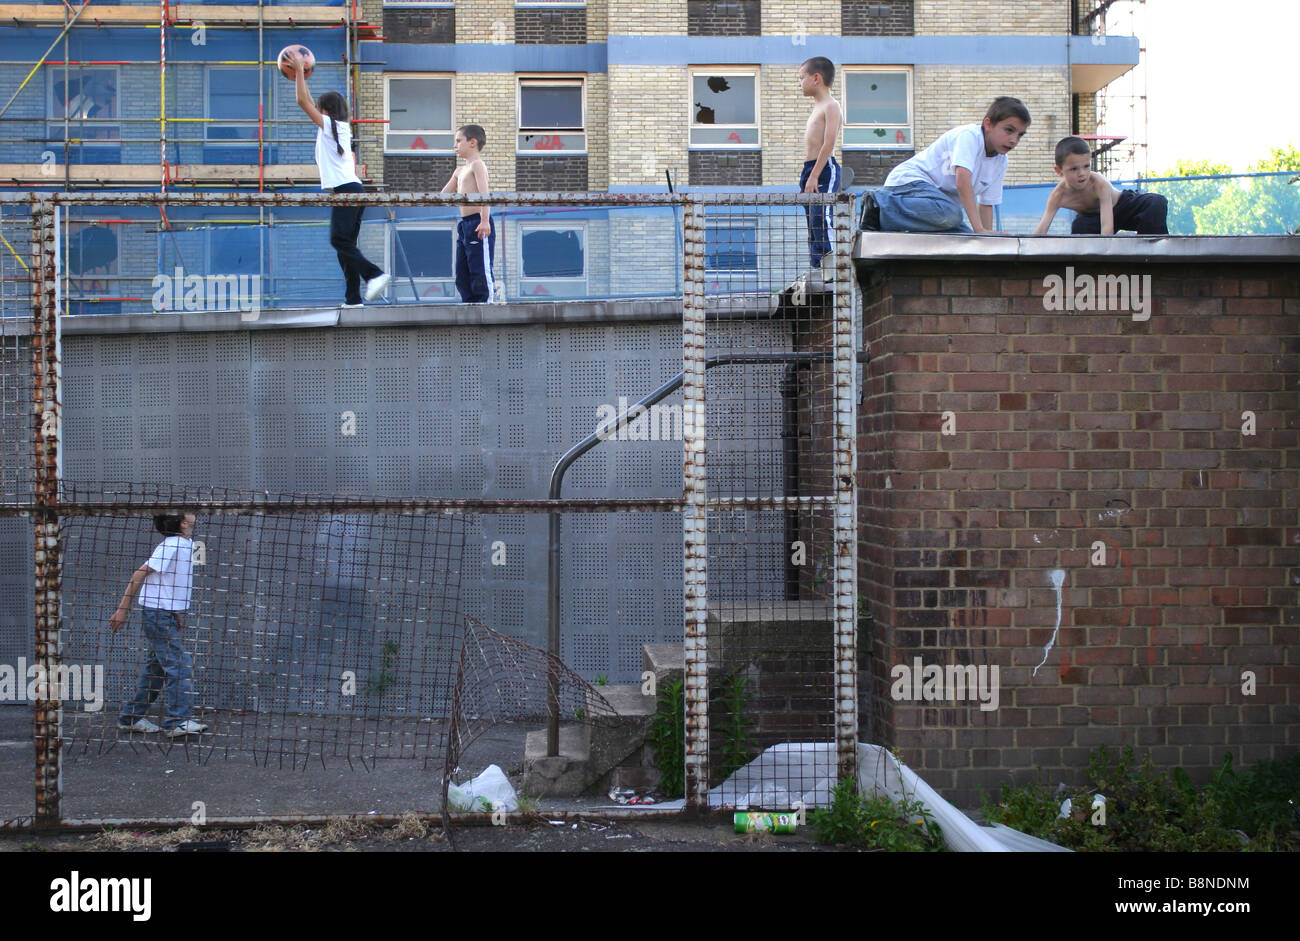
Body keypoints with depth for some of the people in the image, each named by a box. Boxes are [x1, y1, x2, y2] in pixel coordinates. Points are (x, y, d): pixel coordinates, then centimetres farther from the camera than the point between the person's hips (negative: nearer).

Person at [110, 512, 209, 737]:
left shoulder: (186, 545, 11)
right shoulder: (170, 546, -17)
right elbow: (139, 575, -16)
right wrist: (124, 609, -16)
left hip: (168, 615, 9)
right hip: (158, 615, -9)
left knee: (157, 668, 11)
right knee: (180, 667, -11)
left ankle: (130, 717, 18)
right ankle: (179, 721, -11)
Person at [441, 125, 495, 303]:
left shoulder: (477, 165, -7)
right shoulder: (459, 171, 21)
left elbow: (484, 193, -19)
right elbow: (442, 195, 28)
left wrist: (485, 220, -29)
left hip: (478, 224, -10)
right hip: (464, 225, 10)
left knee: (480, 272, -10)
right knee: (462, 275, 10)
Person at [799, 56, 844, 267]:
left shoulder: (831, 106, -8)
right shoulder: (817, 107, 22)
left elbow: (829, 144, -17)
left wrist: (814, 176, -22)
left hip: (824, 170, -10)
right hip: (810, 170, 10)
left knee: (822, 221, -16)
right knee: (813, 226, 8)